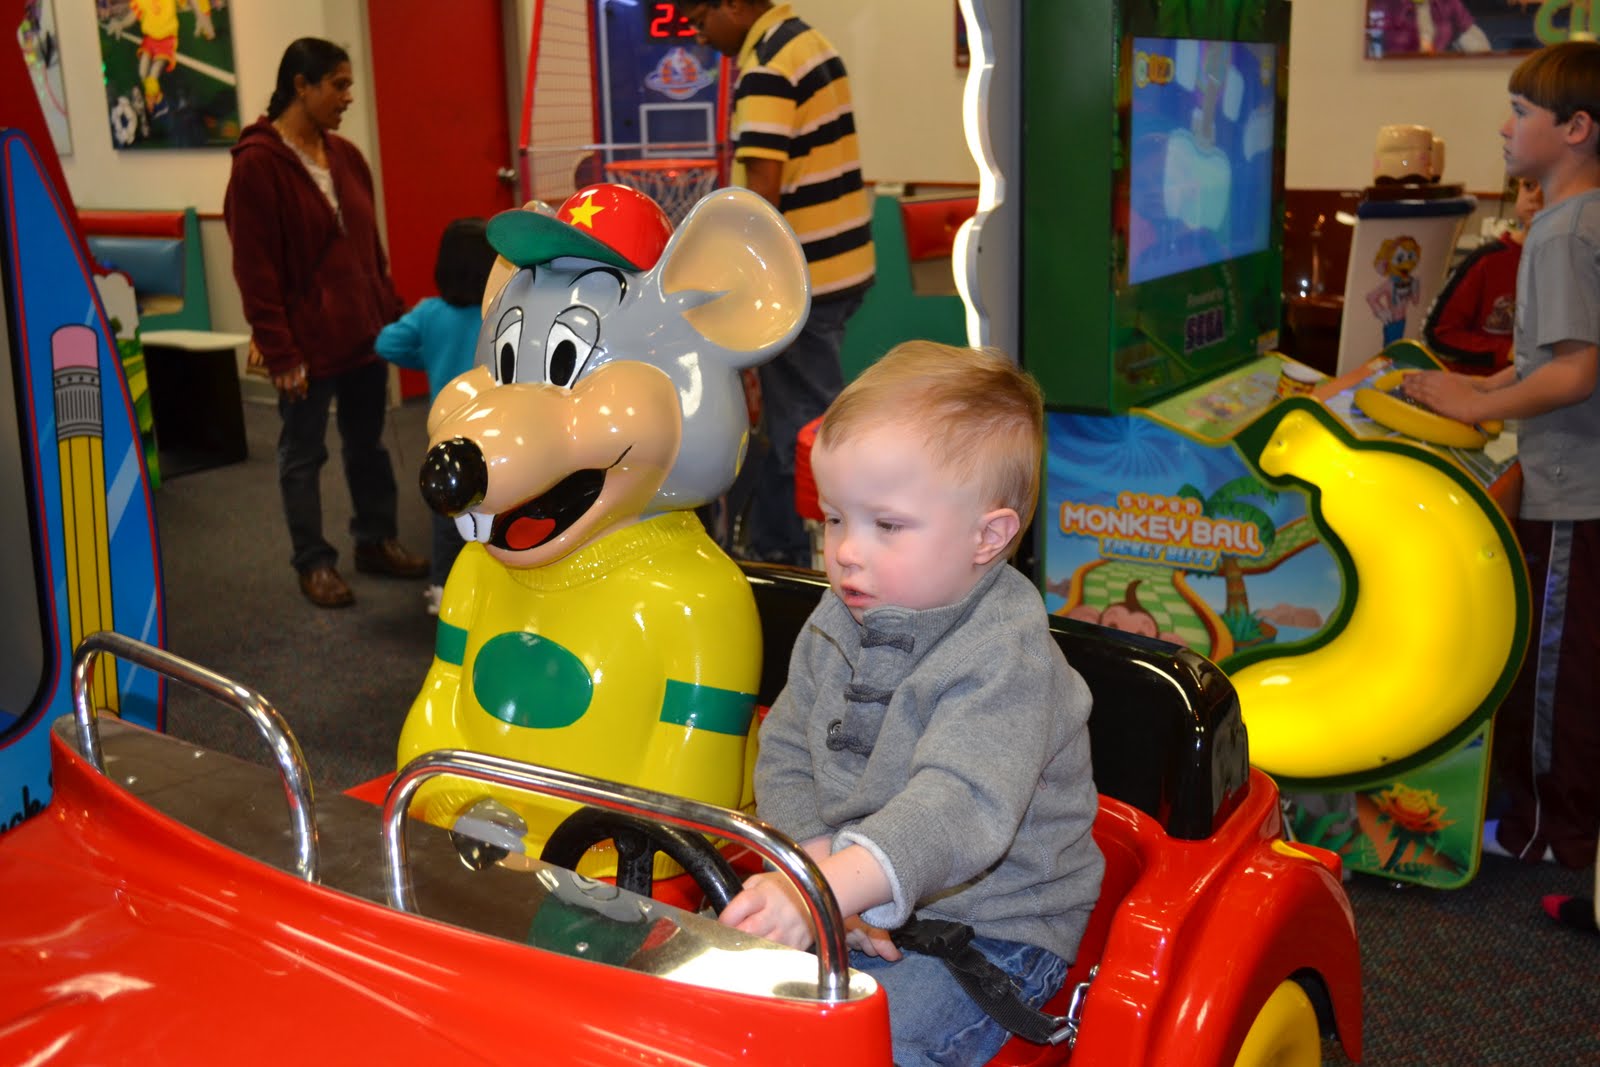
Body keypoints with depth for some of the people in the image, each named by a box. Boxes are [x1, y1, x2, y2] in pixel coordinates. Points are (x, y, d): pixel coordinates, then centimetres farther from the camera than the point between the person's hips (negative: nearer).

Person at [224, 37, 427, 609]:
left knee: (368, 443, 17)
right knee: (303, 454, 7)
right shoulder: (258, 164, -13)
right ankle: (314, 562, 18)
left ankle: (376, 542, 30)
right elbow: (255, 271, -15)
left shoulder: (345, 156, 8)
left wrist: (392, 314, 13)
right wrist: (279, 352, -17)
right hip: (307, 343, -7)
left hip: (364, 332, 7)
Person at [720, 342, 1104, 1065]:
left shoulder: (1005, 659, -23)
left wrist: (826, 890, -51)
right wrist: (820, 868, -15)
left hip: (983, 930, -6)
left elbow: (959, 811, -36)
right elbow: (785, 759, 4)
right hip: (856, 910, 7)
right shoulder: (836, 625, 2)